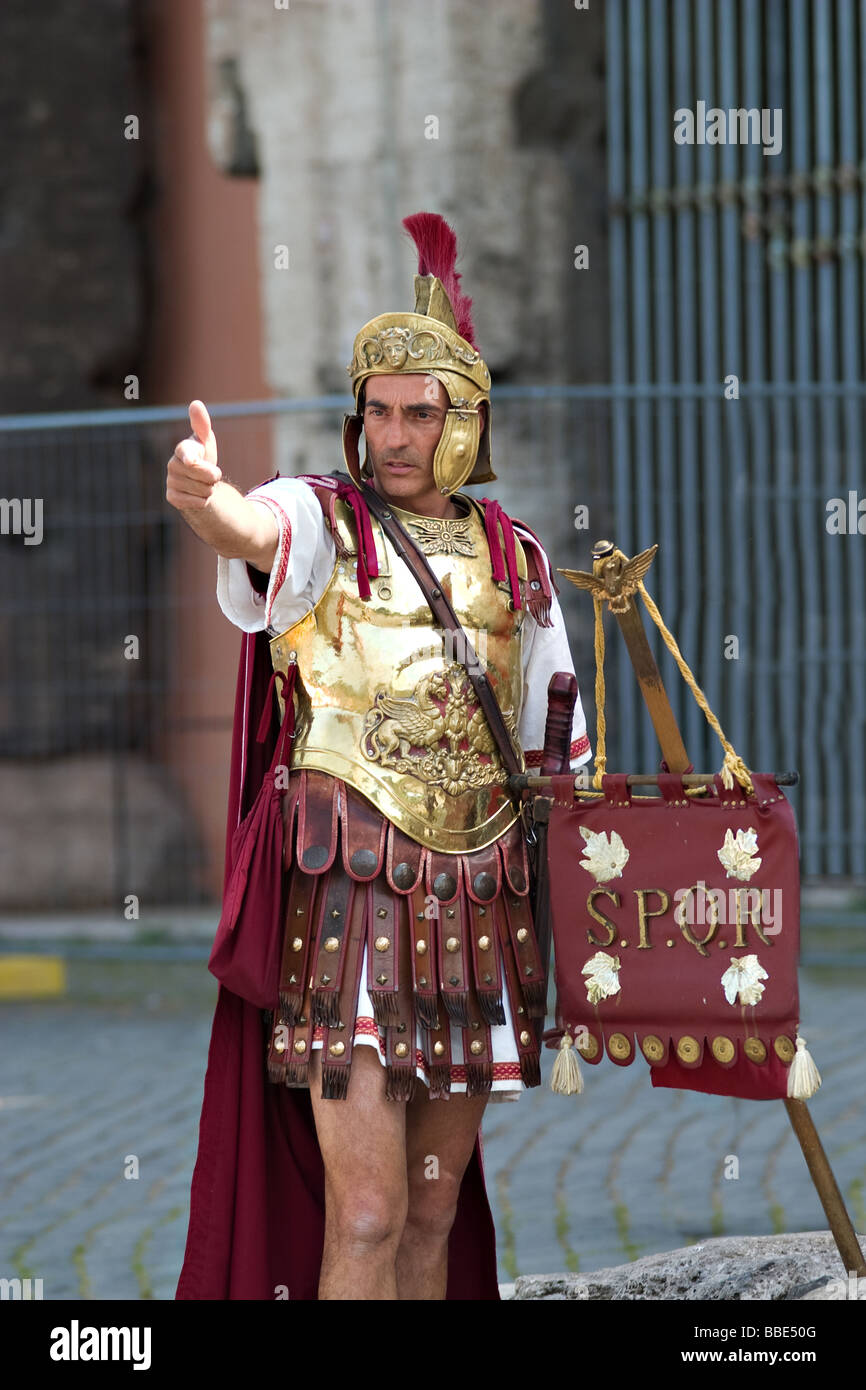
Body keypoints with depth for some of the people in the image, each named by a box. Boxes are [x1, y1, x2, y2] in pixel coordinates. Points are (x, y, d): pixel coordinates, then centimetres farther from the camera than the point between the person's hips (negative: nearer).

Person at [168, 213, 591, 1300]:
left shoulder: (515, 561, 13)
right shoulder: (321, 524, -1)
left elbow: (556, 754, 17)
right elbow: (255, 531, -27)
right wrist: (204, 495, -51)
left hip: (479, 910, 5)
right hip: (351, 894, -5)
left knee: (435, 1213, 10)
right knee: (366, 1214, -13)